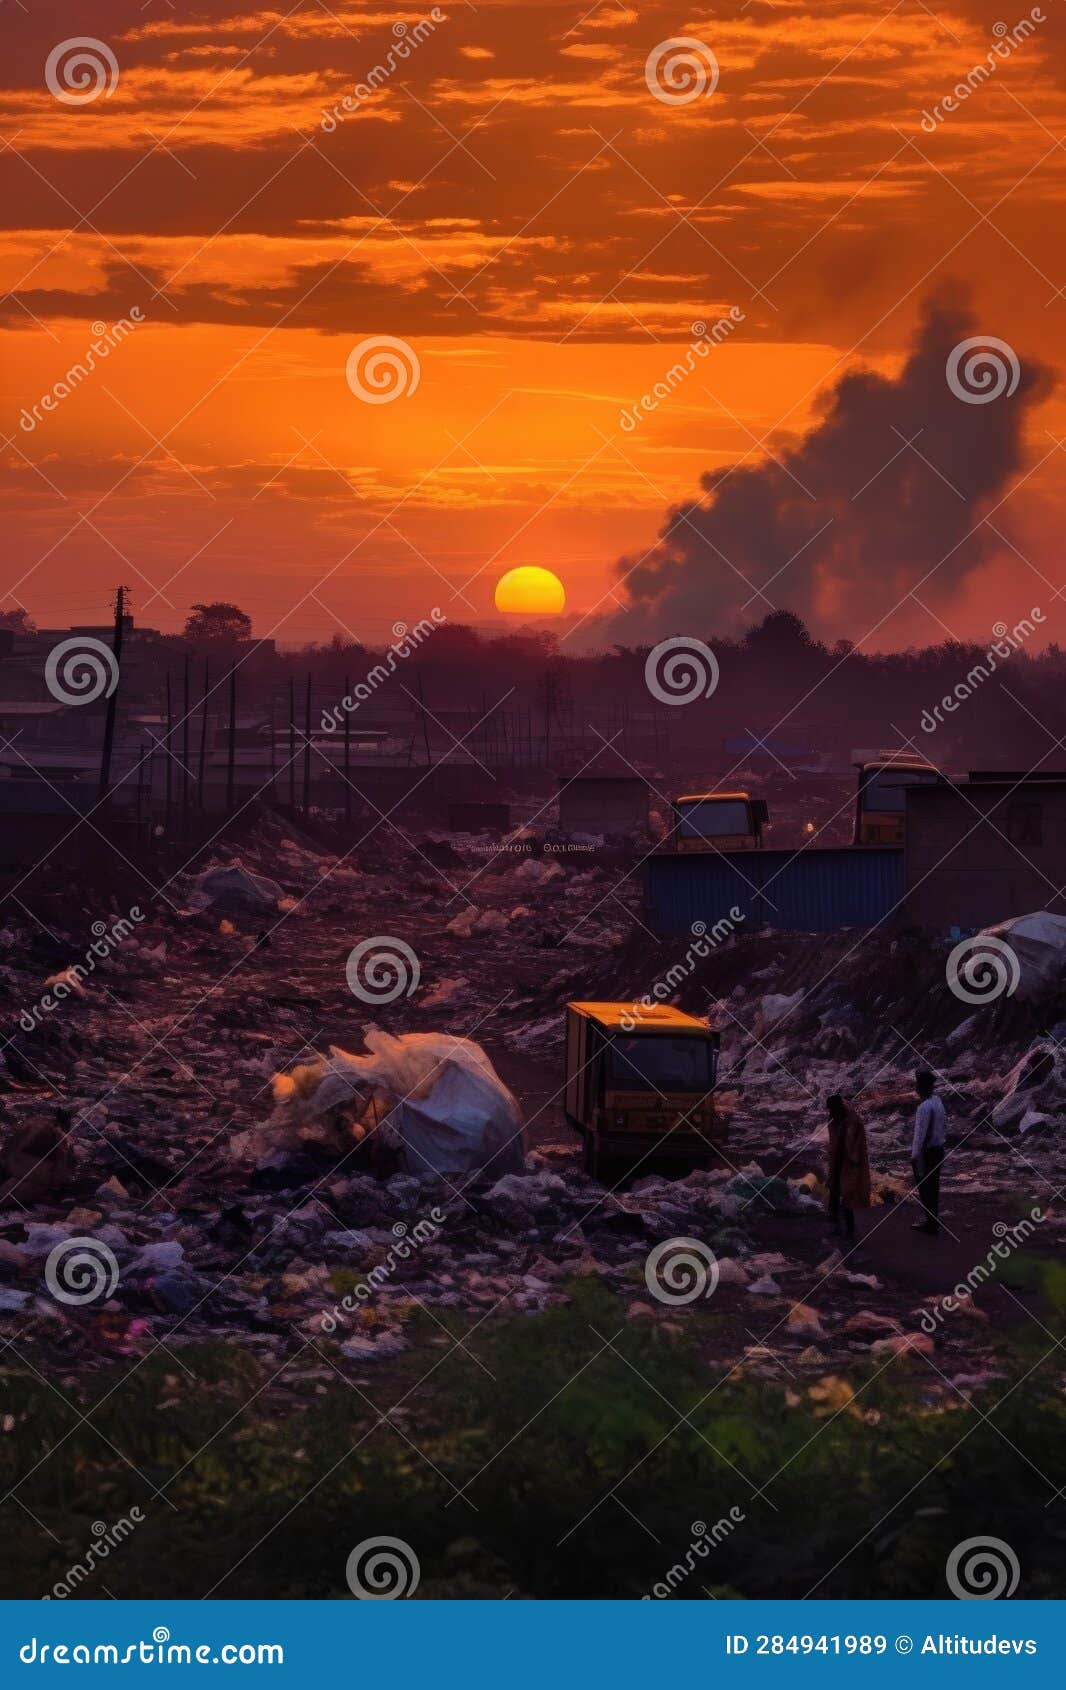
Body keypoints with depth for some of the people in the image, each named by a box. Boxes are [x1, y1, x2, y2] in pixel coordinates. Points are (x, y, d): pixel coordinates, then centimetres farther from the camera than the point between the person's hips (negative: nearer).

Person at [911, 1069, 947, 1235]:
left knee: (925, 1188, 4)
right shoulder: (938, 1101, 3)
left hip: (925, 1152, -9)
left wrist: (914, 1156, -16)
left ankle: (931, 1222, 11)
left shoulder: (924, 1106, -24)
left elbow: (920, 1133, -23)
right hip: (938, 1150, 9)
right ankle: (933, 1220, 27)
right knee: (933, 1187, 18)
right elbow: (945, 1126, 13)